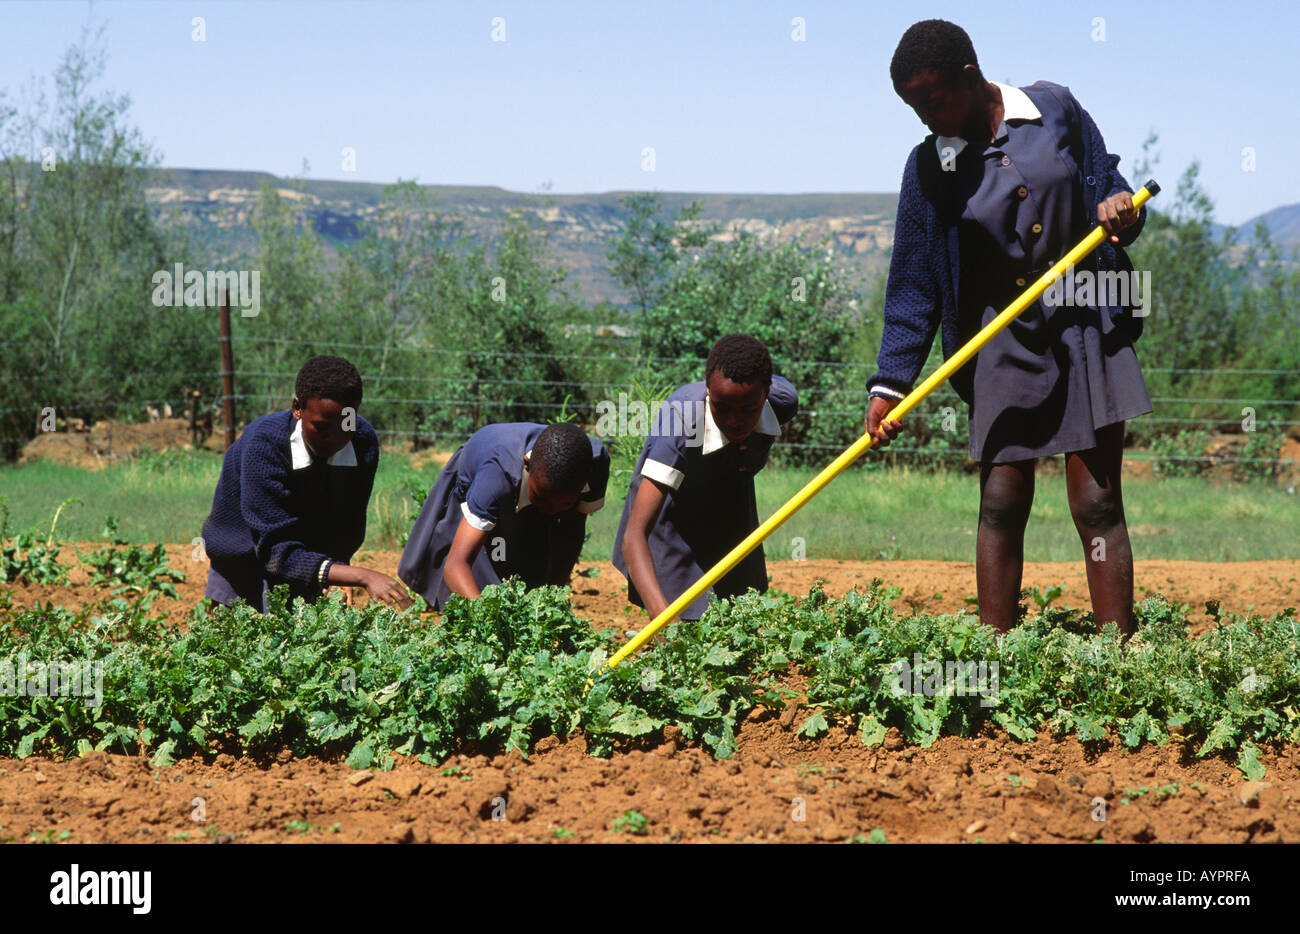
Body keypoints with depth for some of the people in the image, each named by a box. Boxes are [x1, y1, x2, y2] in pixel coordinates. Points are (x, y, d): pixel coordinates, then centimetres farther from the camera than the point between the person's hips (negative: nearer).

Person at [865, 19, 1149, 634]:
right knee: (1001, 504, -4)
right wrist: (891, 382, -8)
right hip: (1004, 345, 1)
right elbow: (914, 285, 0)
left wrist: (1121, 213, -15)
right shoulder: (930, 165, 0)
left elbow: (1110, 188, 9)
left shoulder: (1056, 110, 0)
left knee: (1097, 504, -3)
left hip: (1087, 330, 0)